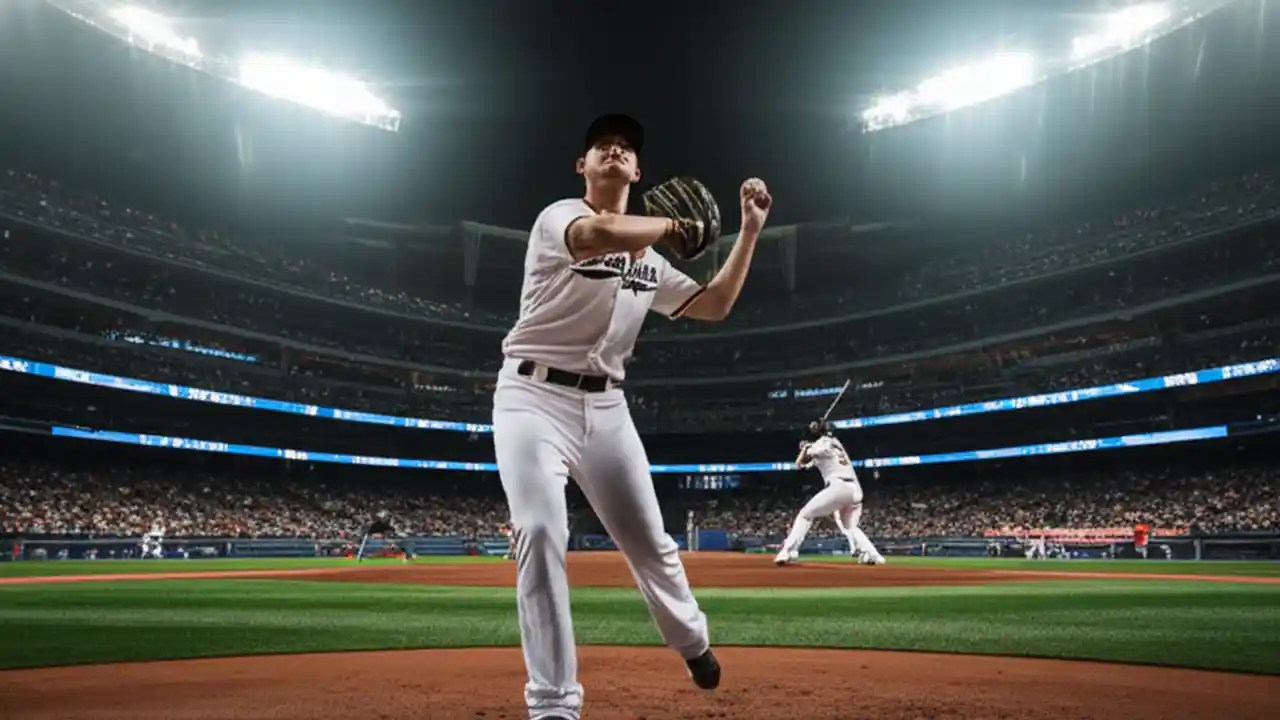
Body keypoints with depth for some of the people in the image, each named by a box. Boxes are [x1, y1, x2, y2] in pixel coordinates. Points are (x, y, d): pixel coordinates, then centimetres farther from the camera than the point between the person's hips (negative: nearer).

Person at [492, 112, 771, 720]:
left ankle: (692, 641, 37)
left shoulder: (649, 258, 16)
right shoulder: (559, 216, -5)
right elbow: (600, 234, -30)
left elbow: (714, 306, 15)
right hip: (533, 396, -5)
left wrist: (750, 230, 12)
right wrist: (671, 226, -13)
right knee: (541, 533, -22)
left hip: (606, 407, 5)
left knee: (648, 540, 8)